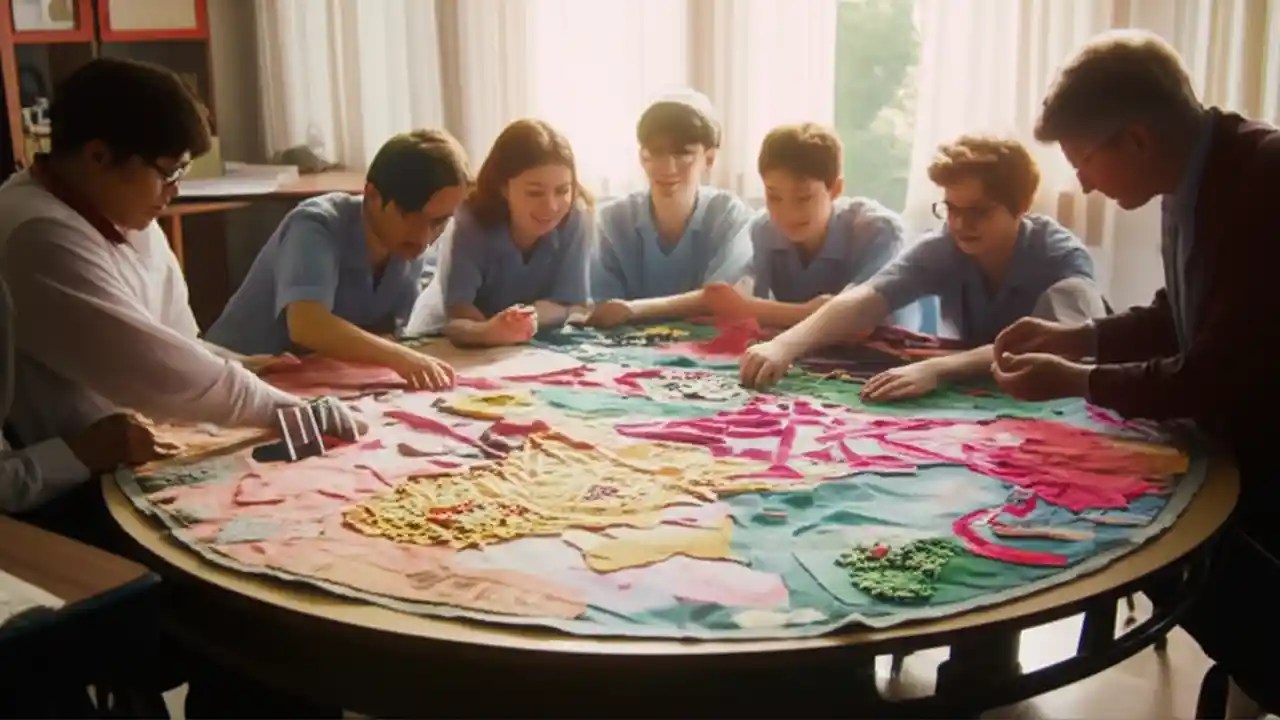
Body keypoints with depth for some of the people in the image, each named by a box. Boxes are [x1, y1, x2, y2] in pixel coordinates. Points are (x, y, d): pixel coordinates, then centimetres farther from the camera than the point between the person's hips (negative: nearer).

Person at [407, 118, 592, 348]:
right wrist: (487, 331, -52)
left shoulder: (576, 218, -17)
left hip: (527, 350, 2)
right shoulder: (469, 222, -23)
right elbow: (457, 319, -30)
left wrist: (523, 319, -35)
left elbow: (572, 305, -16)